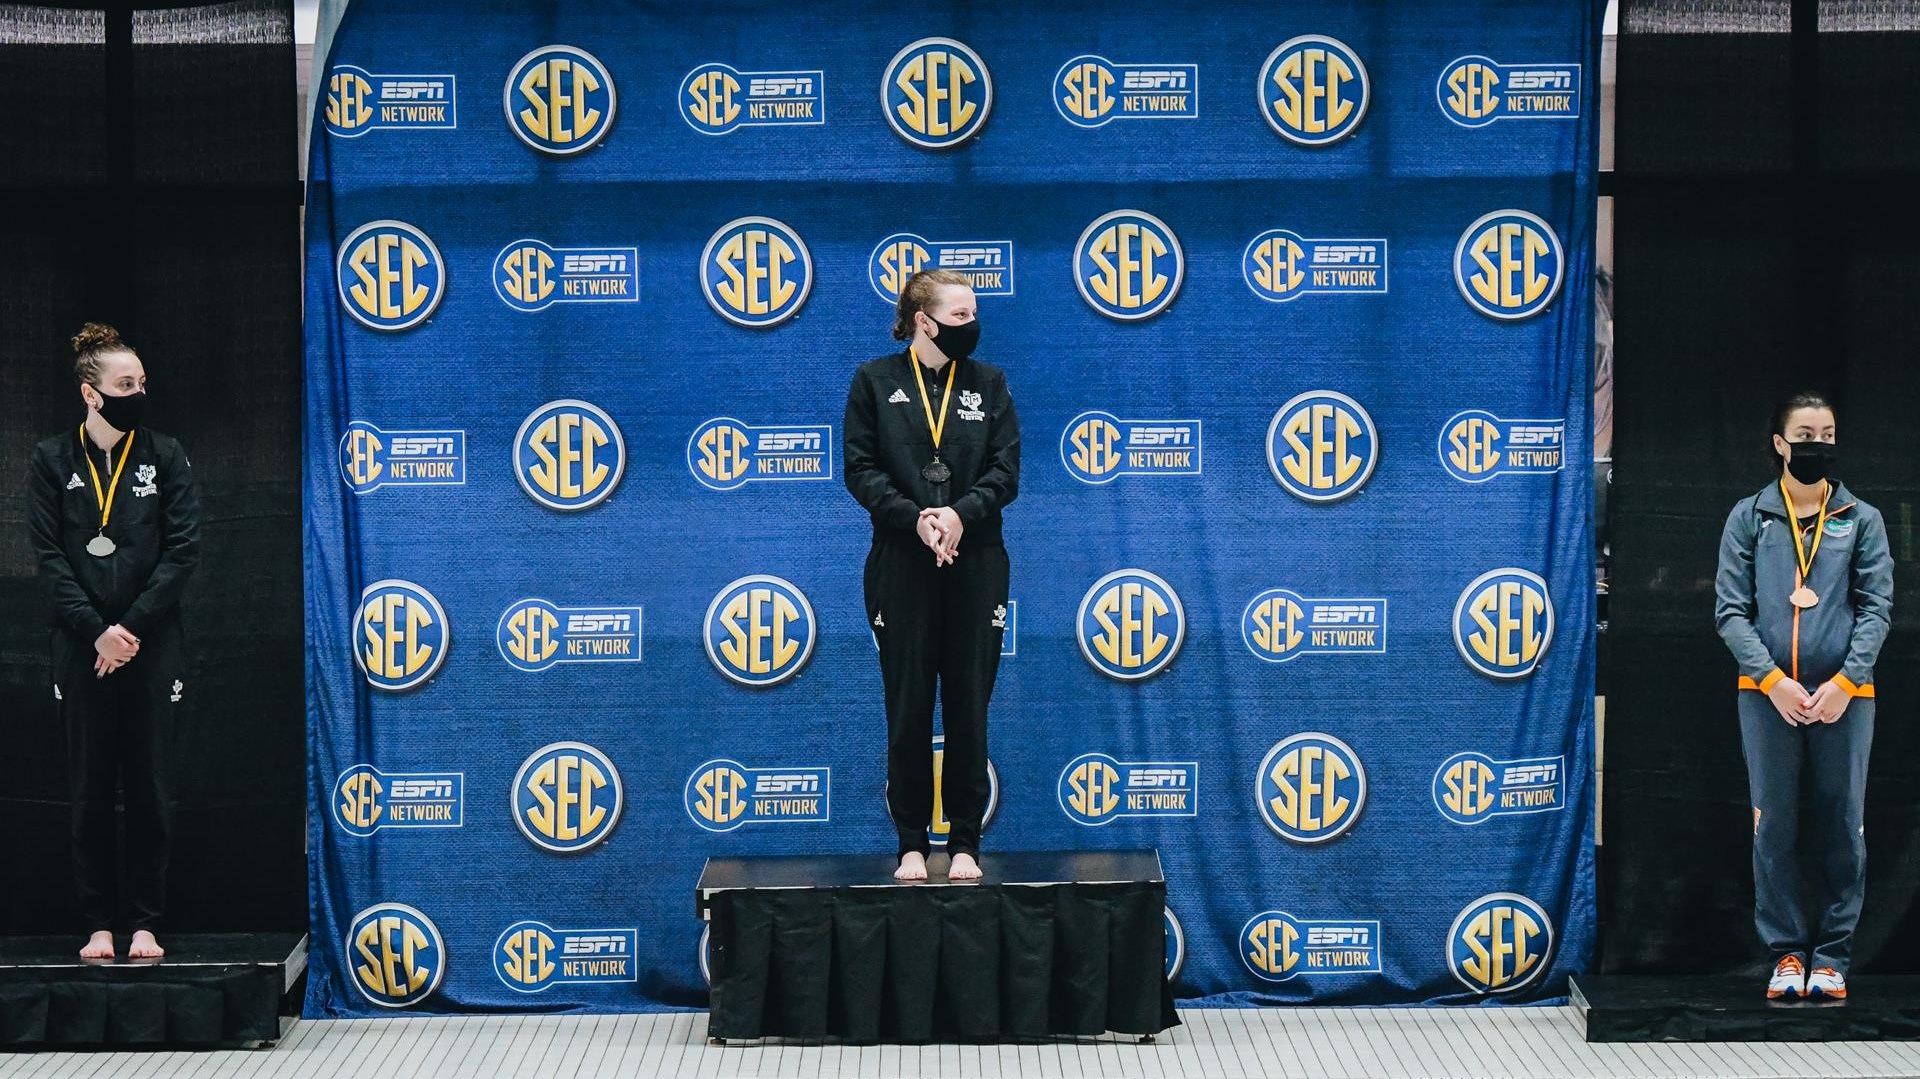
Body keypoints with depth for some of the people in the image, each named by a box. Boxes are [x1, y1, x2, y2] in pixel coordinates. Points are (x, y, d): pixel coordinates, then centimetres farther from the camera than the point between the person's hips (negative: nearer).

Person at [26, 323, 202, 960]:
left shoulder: (165, 457, 4)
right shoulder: (53, 461, 4)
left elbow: (183, 550, -2)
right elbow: (50, 556, -1)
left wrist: (133, 626, -10)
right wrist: (97, 630, -12)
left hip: (151, 644, 0)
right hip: (83, 646, 0)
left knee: (148, 787, 1)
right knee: (90, 789, 2)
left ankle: (145, 923, 8)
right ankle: (98, 924, 8)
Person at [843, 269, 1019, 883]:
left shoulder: (988, 383, 8)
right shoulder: (875, 381, 4)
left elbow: (1006, 469, 2)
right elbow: (860, 468, -2)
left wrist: (961, 513, -15)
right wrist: (914, 518, -15)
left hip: (975, 565, 1)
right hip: (901, 566, -1)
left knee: (969, 706, 2)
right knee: (908, 707, 1)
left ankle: (965, 843, 10)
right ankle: (912, 844, 9)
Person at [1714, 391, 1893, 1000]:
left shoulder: (1862, 520, 9)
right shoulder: (1749, 517, 7)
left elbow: (1876, 607, 3)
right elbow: (1730, 608, 1)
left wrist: (1845, 682, -10)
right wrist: (1773, 680, -10)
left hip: (1845, 695, 0)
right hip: (1767, 694, 0)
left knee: (1842, 825, 2)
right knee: (1774, 825, 2)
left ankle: (1832, 954, 10)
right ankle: (1786, 951, 10)